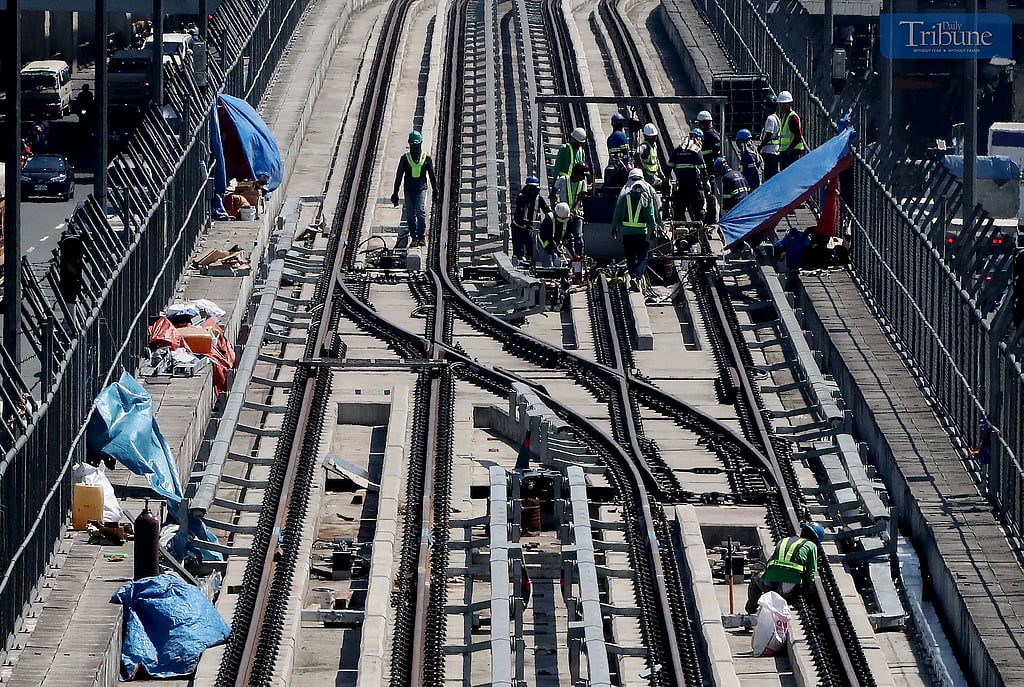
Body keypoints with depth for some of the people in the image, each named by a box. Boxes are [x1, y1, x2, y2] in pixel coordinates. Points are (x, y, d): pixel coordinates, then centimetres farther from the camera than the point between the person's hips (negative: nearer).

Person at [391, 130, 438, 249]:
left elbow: (432, 176, 11)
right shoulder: (405, 158, 6)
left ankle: (421, 237, -10)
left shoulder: (426, 158, 4)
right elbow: (399, 177, 8)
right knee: (410, 214, 0)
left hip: (421, 189, -2)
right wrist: (395, 193, 7)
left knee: (420, 211, -15)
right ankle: (414, 238, 6)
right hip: (409, 190, 2)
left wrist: (435, 191, 12)